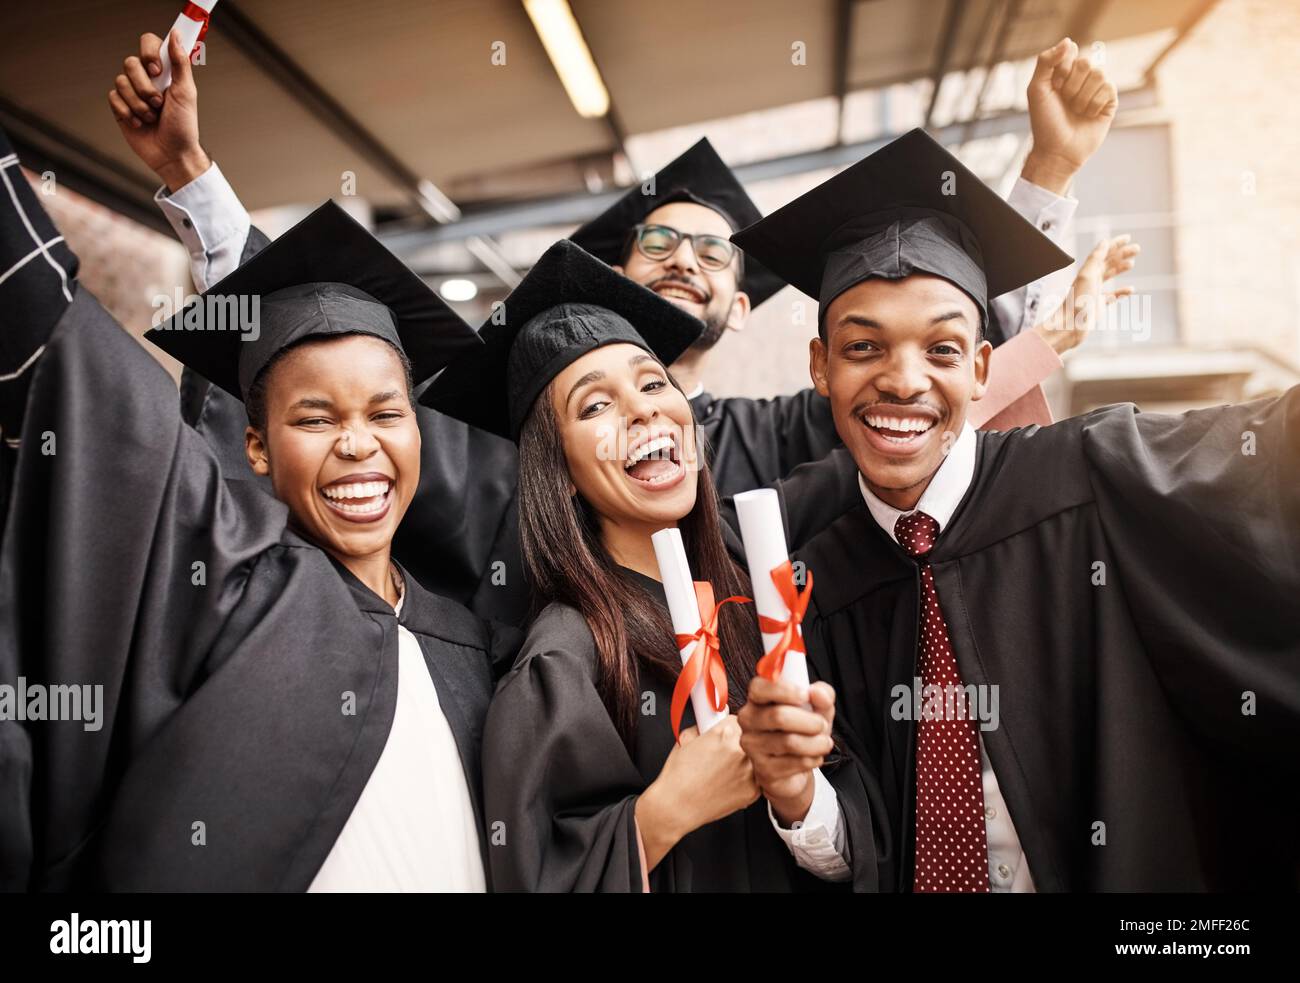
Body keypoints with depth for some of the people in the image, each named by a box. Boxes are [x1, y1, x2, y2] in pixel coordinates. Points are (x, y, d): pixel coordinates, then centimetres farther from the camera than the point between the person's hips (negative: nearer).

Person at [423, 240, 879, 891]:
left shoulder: (750, 602, -13)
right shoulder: (562, 663, -25)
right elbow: (526, 878, -21)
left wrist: (798, 793, -27)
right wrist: (668, 809, -30)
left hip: (785, 880, 4)